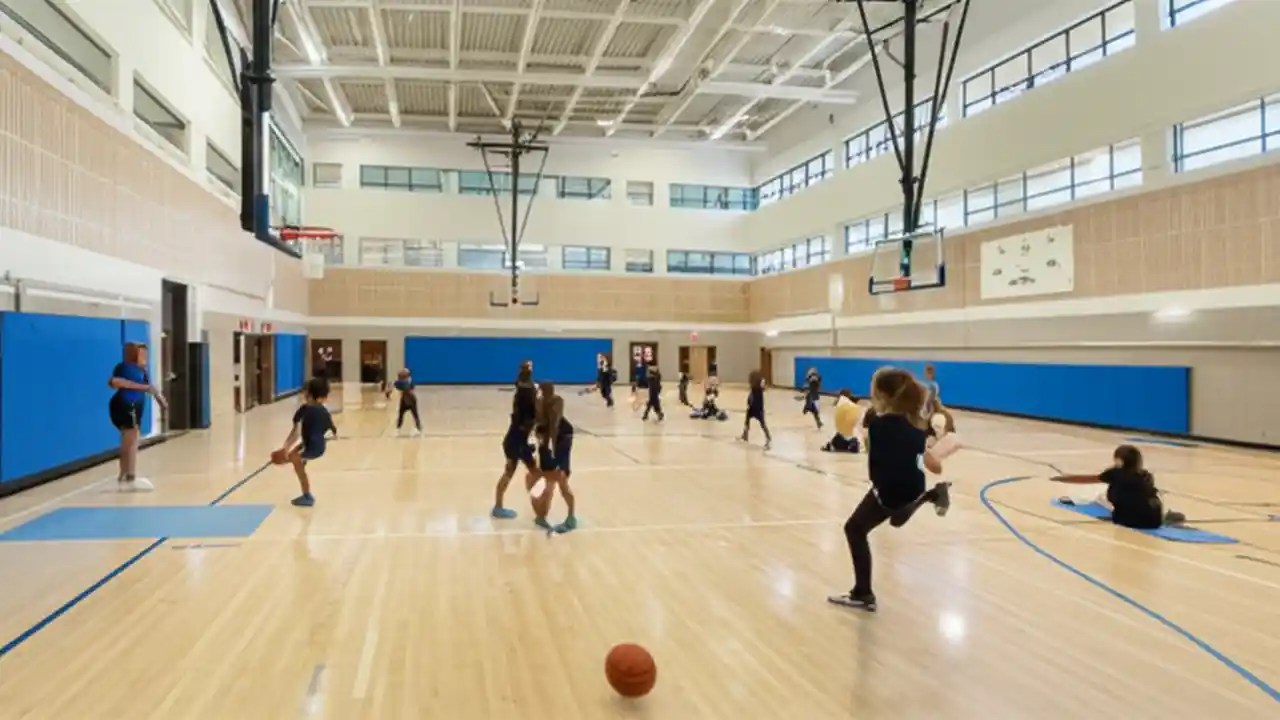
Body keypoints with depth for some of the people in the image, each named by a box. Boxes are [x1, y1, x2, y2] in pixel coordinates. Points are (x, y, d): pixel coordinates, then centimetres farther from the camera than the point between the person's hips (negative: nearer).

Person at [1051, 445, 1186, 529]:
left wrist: (1058, 478, 23)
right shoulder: (1145, 476, 15)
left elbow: (1085, 479, 12)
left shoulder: (1116, 474, 4)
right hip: (1154, 520, 5)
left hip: (1133, 520, -5)